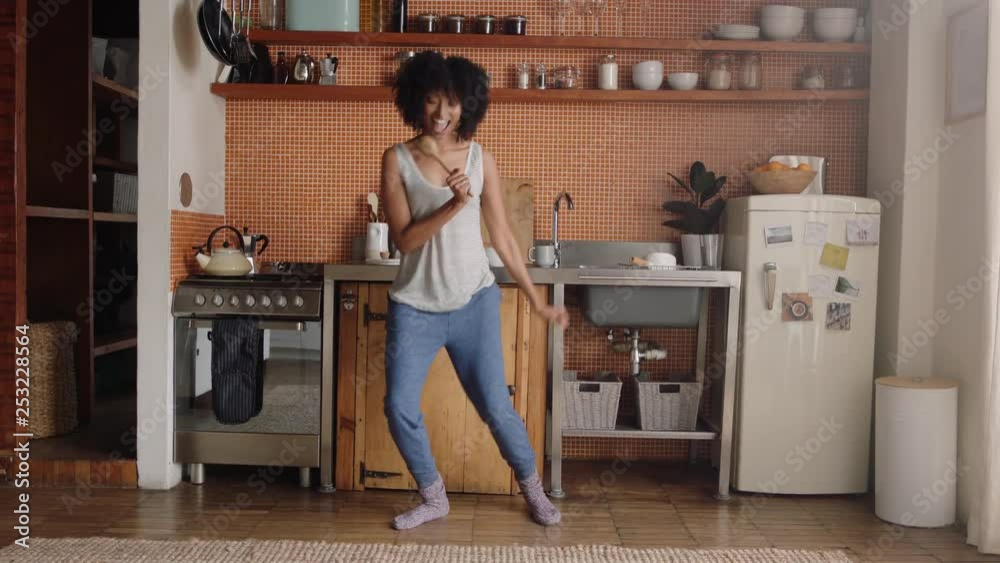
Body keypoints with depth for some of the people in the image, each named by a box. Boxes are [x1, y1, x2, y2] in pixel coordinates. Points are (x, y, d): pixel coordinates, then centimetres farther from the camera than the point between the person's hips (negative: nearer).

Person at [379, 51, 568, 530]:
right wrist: (453, 205, -25)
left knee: (495, 405, 3)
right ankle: (433, 499, 22)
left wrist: (536, 300, 6)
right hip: (414, 306, 1)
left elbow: (502, 236, 4)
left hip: (474, 302, 0)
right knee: (399, 408, -2)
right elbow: (404, 239, -11)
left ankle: (532, 488, 27)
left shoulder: (481, 159, -1)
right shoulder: (397, 159, -4)